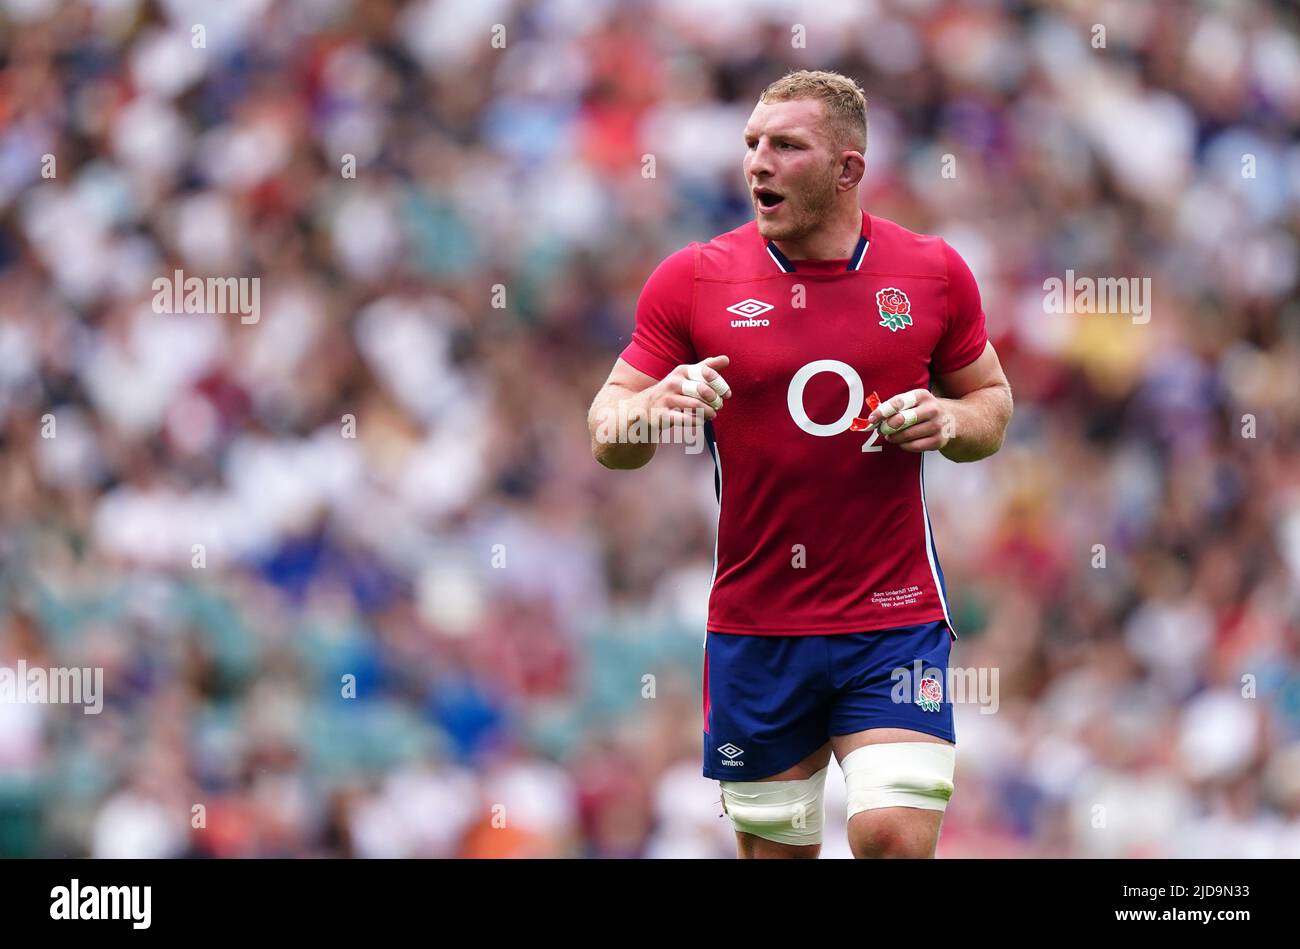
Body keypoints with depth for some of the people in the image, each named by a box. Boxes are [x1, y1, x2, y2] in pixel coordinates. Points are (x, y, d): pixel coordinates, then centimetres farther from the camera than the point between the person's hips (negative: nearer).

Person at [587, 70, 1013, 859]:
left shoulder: (935, 273, 1)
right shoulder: (693, 279, -1)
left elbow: (993, 400, 15)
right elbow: (607, 434, 1)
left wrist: (951, 423, -8)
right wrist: (653, 406, -22)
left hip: (894, 616, -1)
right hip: (753, 628, 1)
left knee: (896, 837, -16)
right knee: (774, 846, 8)